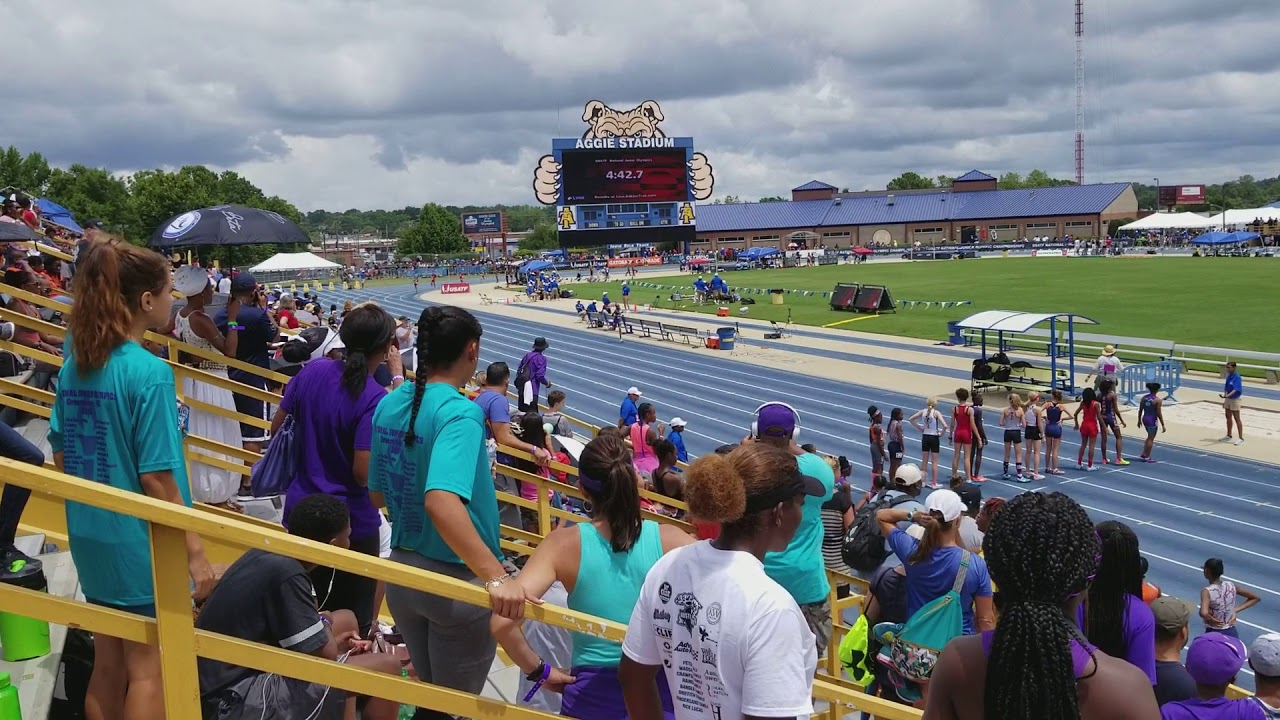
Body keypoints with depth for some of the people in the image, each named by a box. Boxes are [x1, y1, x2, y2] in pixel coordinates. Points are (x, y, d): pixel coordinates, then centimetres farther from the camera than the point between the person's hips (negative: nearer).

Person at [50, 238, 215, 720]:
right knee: (147, 672, 6)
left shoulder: (75, 363, 3)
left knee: (107, 667, 19)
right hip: (142, 544, -7)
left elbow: (61, 454, 10)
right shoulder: (149, 373, -20)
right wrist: (194, 552, -15)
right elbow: (157, 477, -21)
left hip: (90, 538, 7)